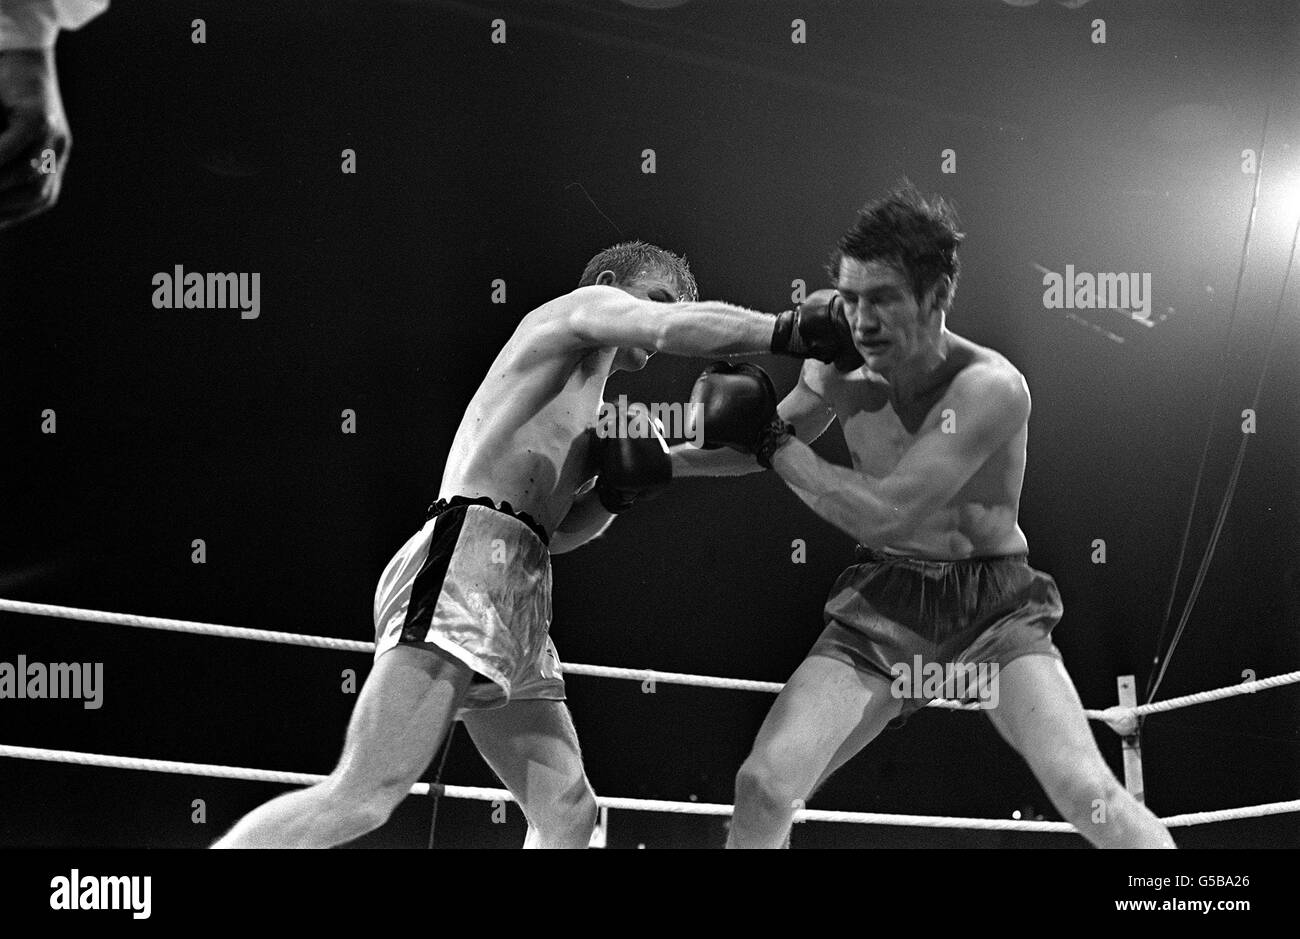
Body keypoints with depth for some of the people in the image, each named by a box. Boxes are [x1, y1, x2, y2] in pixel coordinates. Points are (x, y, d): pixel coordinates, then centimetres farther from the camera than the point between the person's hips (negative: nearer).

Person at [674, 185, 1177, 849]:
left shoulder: (990, 388, -25)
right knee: (764, 784, -9)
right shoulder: (841, 368, -7)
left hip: (994, 607, -4)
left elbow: (883, 513, -28)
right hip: (881, 606, 4)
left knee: (1090, 795, -21)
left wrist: (773, 438, -20)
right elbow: (761, 445, 14)